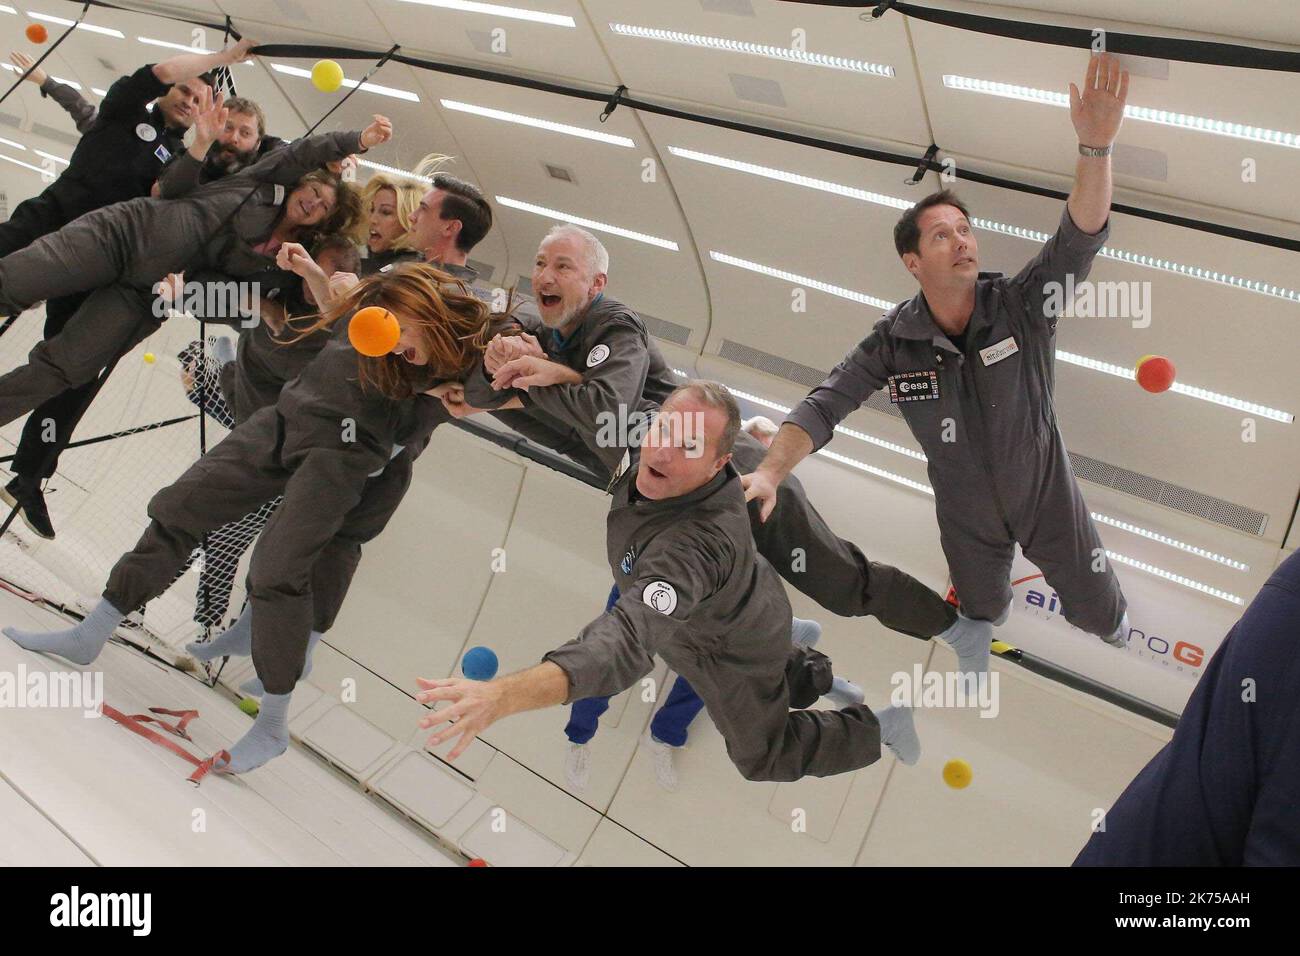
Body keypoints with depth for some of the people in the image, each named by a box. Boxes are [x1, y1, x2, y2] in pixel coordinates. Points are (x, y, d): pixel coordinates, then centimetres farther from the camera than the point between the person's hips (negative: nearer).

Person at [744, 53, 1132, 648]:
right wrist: (771, 472, -37)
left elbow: (1080, 238, -38)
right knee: (980, 616, 23)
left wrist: (1095, 146, -54)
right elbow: (825, 406, -21)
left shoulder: (1020, 306, -23)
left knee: (1098, 612, 17)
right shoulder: (895, 341, -21)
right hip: (966, 510, 1)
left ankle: (1112, 624, 56)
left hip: (1045, 490, 0)